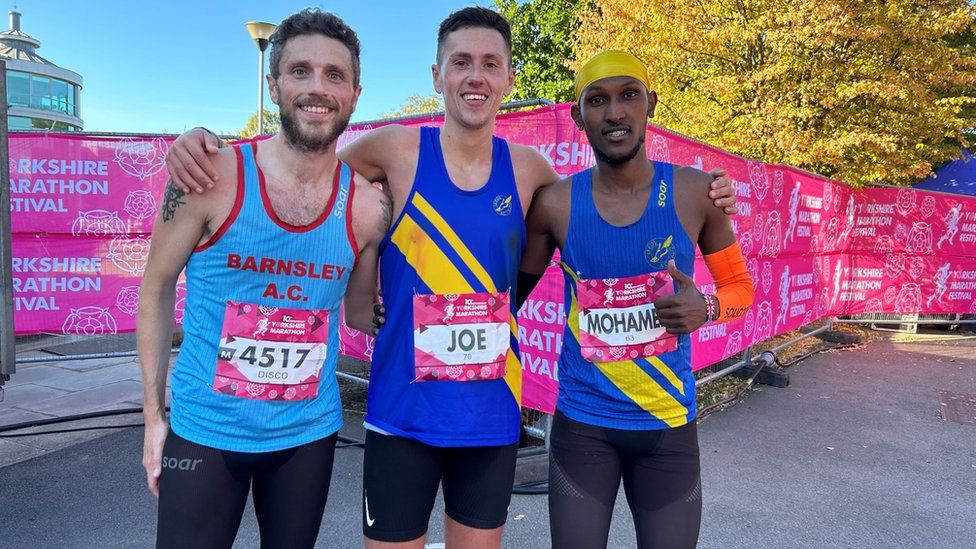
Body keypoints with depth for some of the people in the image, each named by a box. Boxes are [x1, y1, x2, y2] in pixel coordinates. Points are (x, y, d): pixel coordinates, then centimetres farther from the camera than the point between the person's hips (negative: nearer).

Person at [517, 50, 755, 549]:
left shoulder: (695, 192, -7)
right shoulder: (555, 203, -8)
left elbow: (740, 284, 6)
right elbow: (515, 290, 5)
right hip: (582, 423, 0)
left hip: (669, 423, 1)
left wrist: (707, 309, -16)